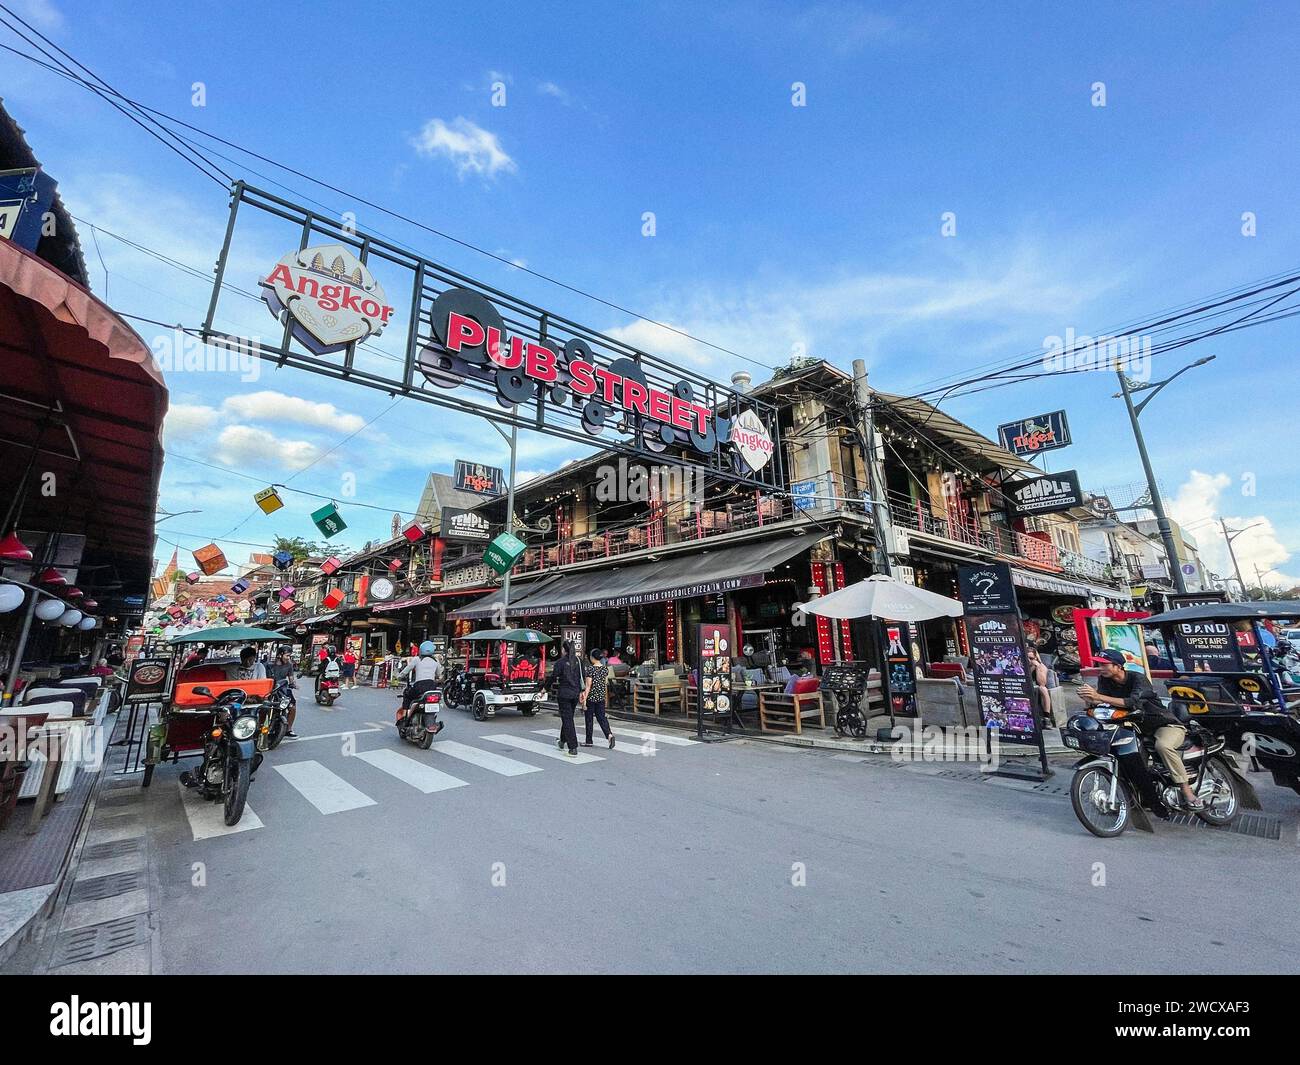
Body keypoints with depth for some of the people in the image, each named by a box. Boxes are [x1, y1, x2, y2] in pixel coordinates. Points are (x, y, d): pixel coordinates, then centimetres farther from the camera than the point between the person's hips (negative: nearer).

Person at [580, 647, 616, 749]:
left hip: (591, 697, -5)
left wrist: (584, 700, -13)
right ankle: (609, 734, -11)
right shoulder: (605, 668, 2)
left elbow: (588, 685, -16)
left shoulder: (590, 669, -15)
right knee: (601, 717, 10)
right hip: (601, 697, 5)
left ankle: (589, 741, 17)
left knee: (588, 719, 8)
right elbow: (605, 682, 10)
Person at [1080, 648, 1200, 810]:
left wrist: (1099, 697, -46)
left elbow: (1133, 702, -38)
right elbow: (1100, 703, -17)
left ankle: (1187, 791, -17)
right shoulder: (1104, 680, -5)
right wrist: (1090, 699, -40)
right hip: (1138, 726, 6)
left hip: (1164, 723, -6)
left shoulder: (1138, 678, -22)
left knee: (1163, 745, -34)